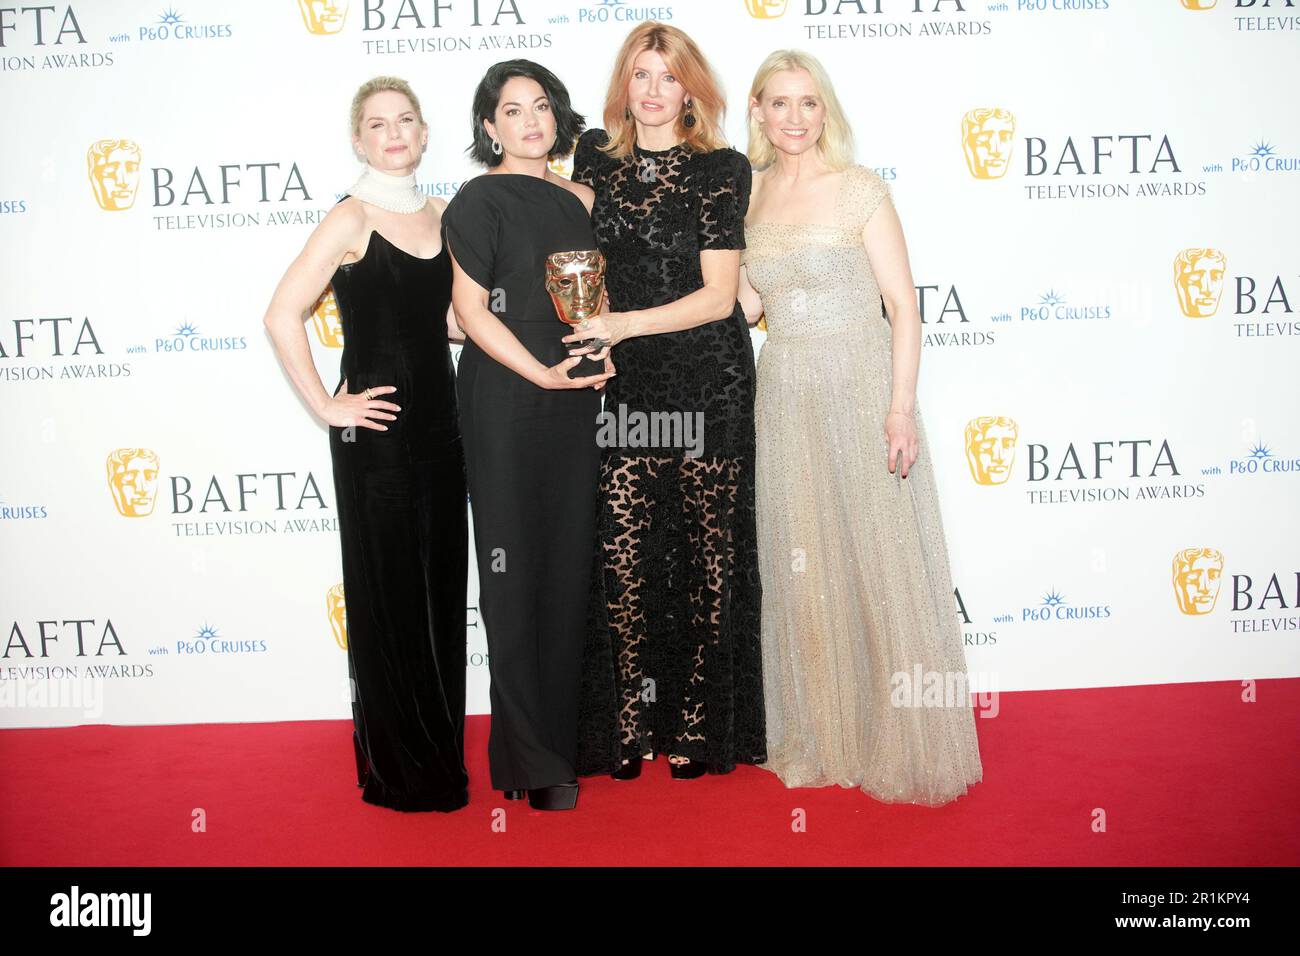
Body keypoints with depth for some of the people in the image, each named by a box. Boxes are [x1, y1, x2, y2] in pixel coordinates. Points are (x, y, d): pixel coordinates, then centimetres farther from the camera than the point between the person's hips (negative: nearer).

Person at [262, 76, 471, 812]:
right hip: (377, 432, -6)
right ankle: (398, 771, 18)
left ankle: (442, 754, 28)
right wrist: (326, 407, -14)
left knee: (442, 591, 12)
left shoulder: (440, 214, 10)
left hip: (440, 422, 6)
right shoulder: (352, 219, -8)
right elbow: (283, 316, -15)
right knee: (389, 596, 3)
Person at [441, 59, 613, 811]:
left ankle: (569, 734, 21)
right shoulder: (479, 201, -3)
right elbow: (472, 310, -9)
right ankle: (532, 762, 7)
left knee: (573, 564, 8)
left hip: (575, 402, 6)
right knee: (518, 572, -2)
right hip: (507, 402, -5)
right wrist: (541, 374, -17)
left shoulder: (578, 197, 14)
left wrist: (604, 353, -1)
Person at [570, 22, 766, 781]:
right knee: (623, 557, 1)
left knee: (705, 555, 4)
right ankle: (629, 726, 15)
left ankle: (696, 728, 17)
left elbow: (719, 295, -7)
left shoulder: (722, 170, -1)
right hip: (623, 385, 3)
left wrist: (624, 323, -16)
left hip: (707, 385, -2)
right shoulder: (595, 157, 10)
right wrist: (587, 333, 3)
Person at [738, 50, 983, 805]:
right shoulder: (750, 196, 10)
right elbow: (745, 302, 13)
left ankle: (897, 744, 15)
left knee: (879, 563, 0)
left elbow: (903, 303, -7)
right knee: (803, 569, 9)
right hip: (786, 395, 4)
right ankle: (820, 737, 23)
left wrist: (901, 407, -15)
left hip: (860, 388, -4)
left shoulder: (860, 189, -3)